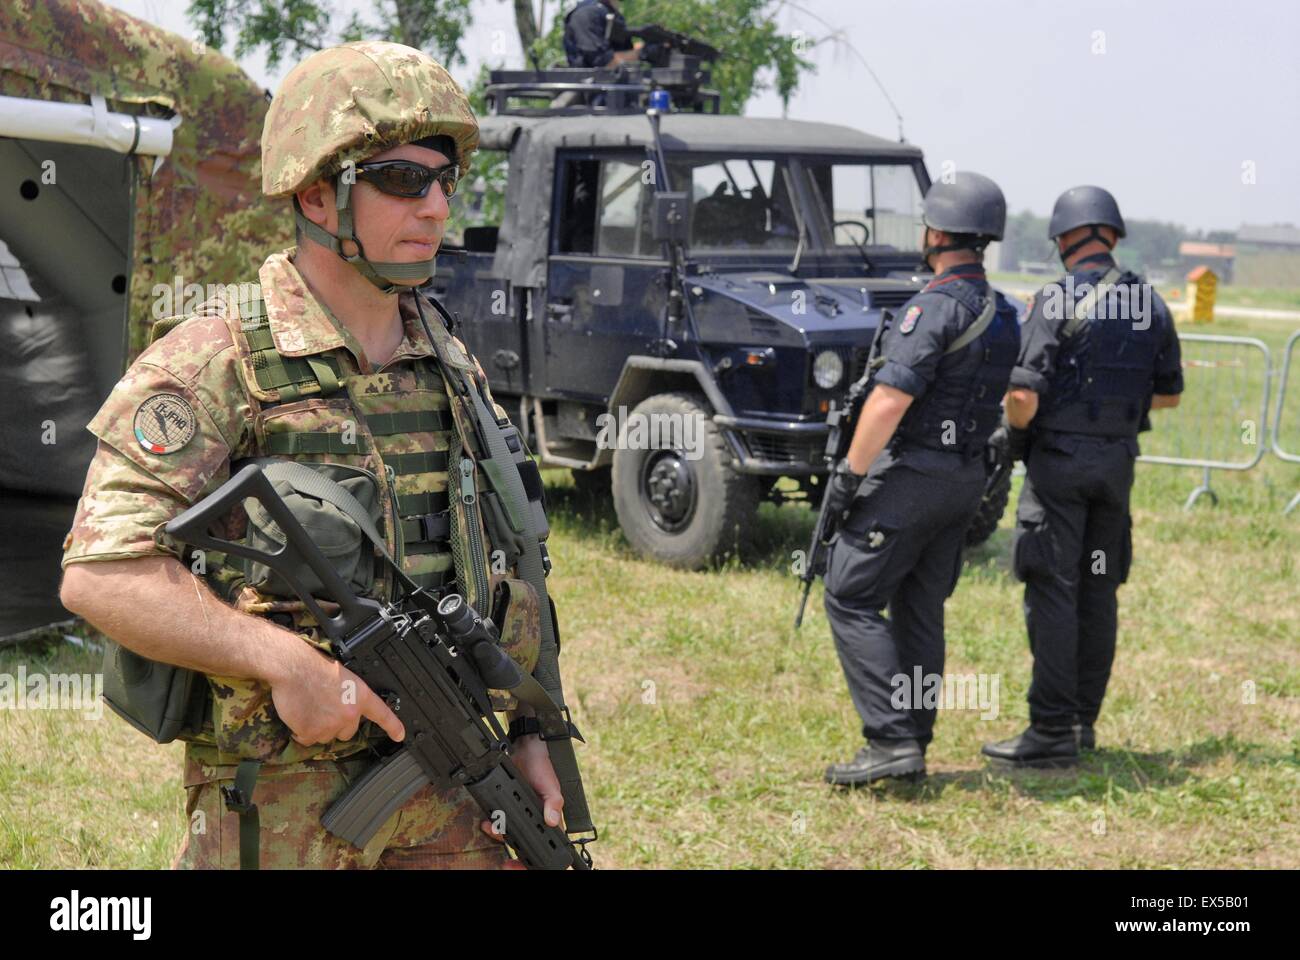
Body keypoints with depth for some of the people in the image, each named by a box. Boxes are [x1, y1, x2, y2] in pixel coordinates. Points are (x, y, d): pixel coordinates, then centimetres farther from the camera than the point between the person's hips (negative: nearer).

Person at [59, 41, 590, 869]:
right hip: (282, 809, -5)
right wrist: (290, 662, -26)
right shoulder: (212, 367, -12)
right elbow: (98, 574, -20)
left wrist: (533, 733, 9)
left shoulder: (451, 366, 9)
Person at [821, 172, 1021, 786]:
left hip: (911, 473, -9)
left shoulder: (936, 307, -18)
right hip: (965, 478, 9)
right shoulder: (1002, 314, 11)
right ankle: (912, 745, 17)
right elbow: (1013, 403, 18)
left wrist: (849, 474, -17)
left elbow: (889, 402, -24)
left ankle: (891, 741, -10)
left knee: (851, 599, -4)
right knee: (920, 610, 14)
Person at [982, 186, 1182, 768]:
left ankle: (1052, 734, -6)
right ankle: (1082, 722, 18)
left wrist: (1016, 433, 1)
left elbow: (1024, 396, -19)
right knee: (1098, 591, 12)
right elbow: (1169, 394, 15)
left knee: (1053, 594, -5)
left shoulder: (1056, 302, -14)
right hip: (1117, 461, 6)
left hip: (1059, 458, -6)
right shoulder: (1150, 305, 5)